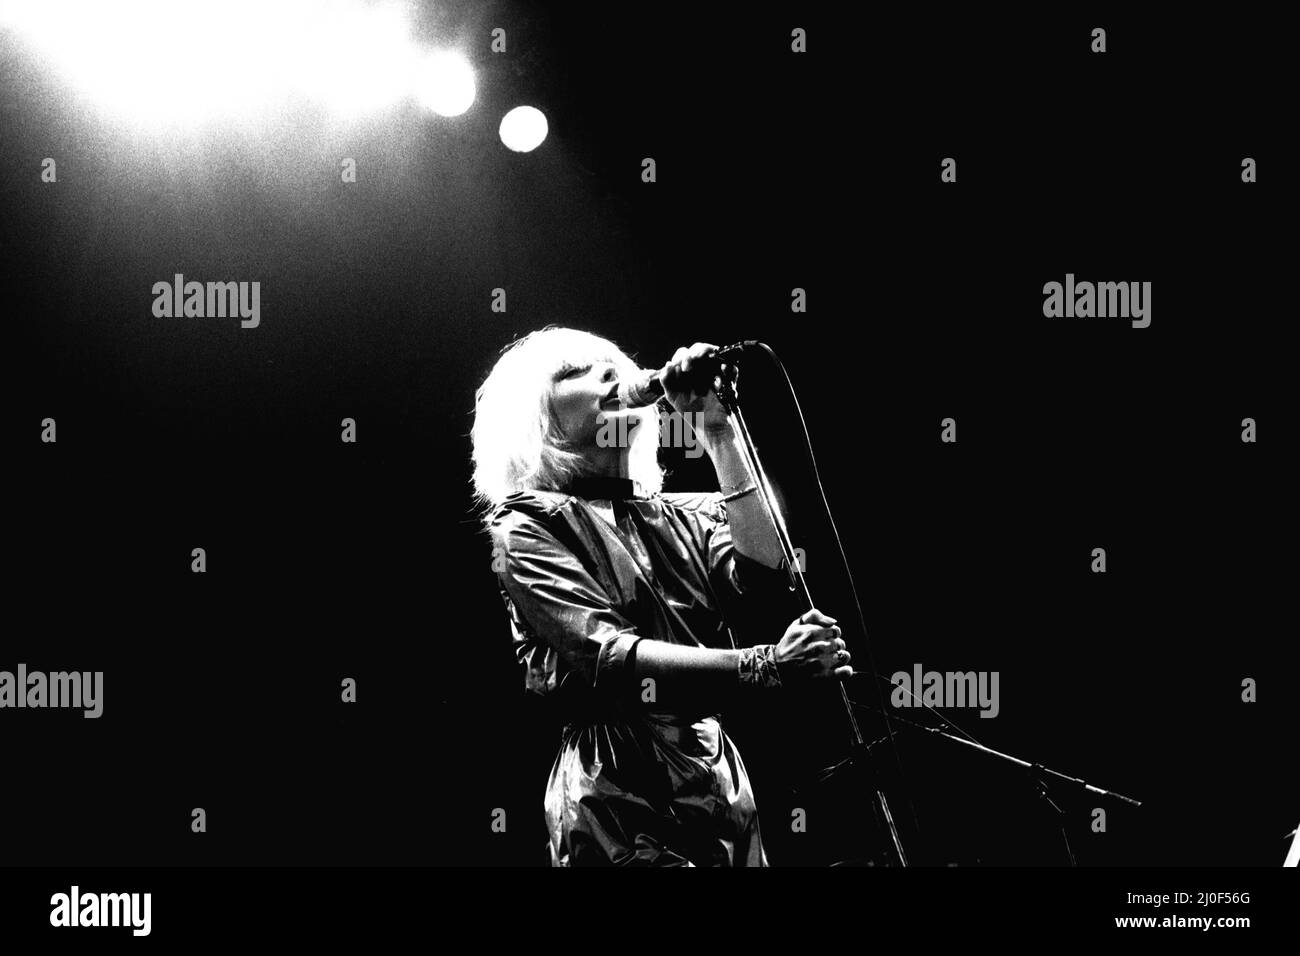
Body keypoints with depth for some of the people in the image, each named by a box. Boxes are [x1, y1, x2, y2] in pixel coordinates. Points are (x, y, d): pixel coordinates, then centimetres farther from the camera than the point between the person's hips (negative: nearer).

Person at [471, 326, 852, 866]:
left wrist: (718, 437, -3)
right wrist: (764, 664, -25)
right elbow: (608, 657, -16)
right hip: (616, 790, -5)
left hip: (718, 777, 5)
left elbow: (762, 572, -6)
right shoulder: (528, 527, -2)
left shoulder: (681, 515, 14)